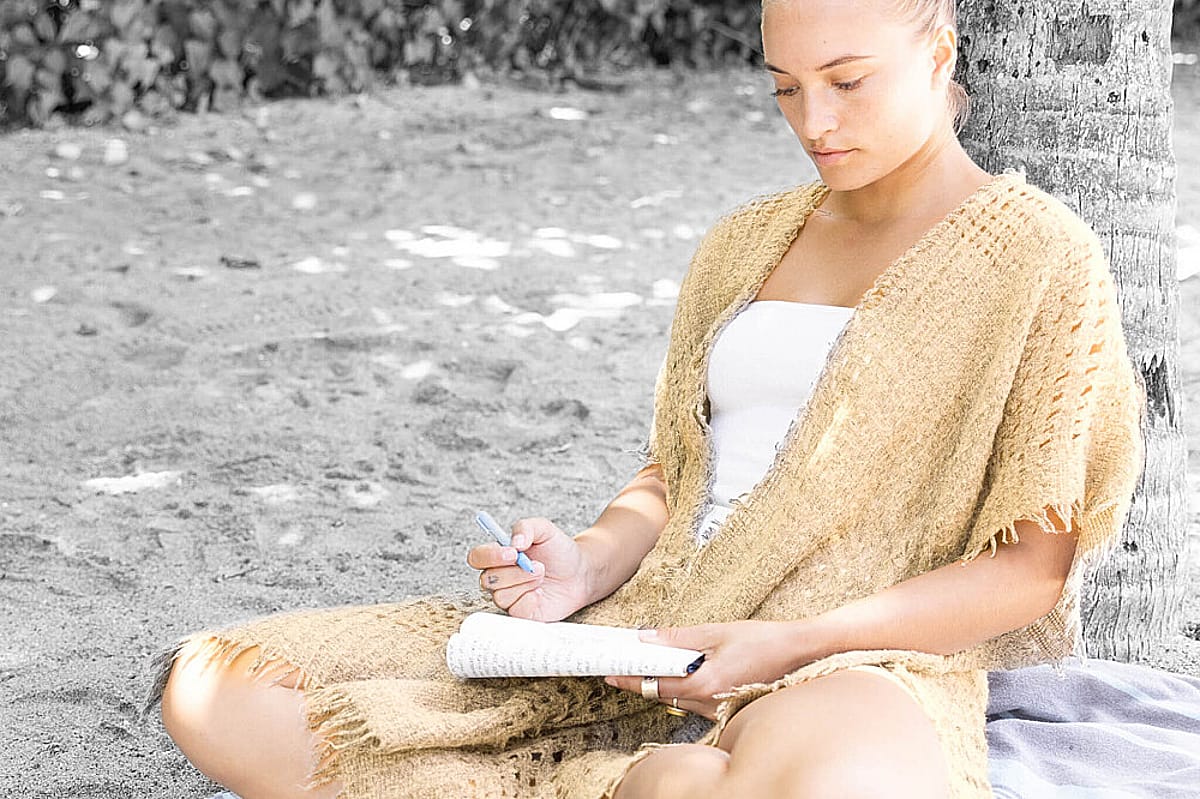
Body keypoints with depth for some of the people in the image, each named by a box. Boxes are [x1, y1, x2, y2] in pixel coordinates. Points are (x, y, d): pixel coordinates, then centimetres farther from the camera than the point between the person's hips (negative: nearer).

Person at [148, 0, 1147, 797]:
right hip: (645, 630, 6)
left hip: (858, 670, -5)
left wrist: (794, 642, -15)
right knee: (213, 692, -9)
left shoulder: (1042, 258, 2)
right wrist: (588, 567, -2)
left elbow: (1030, 568, -4)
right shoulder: (746, 241, 20)